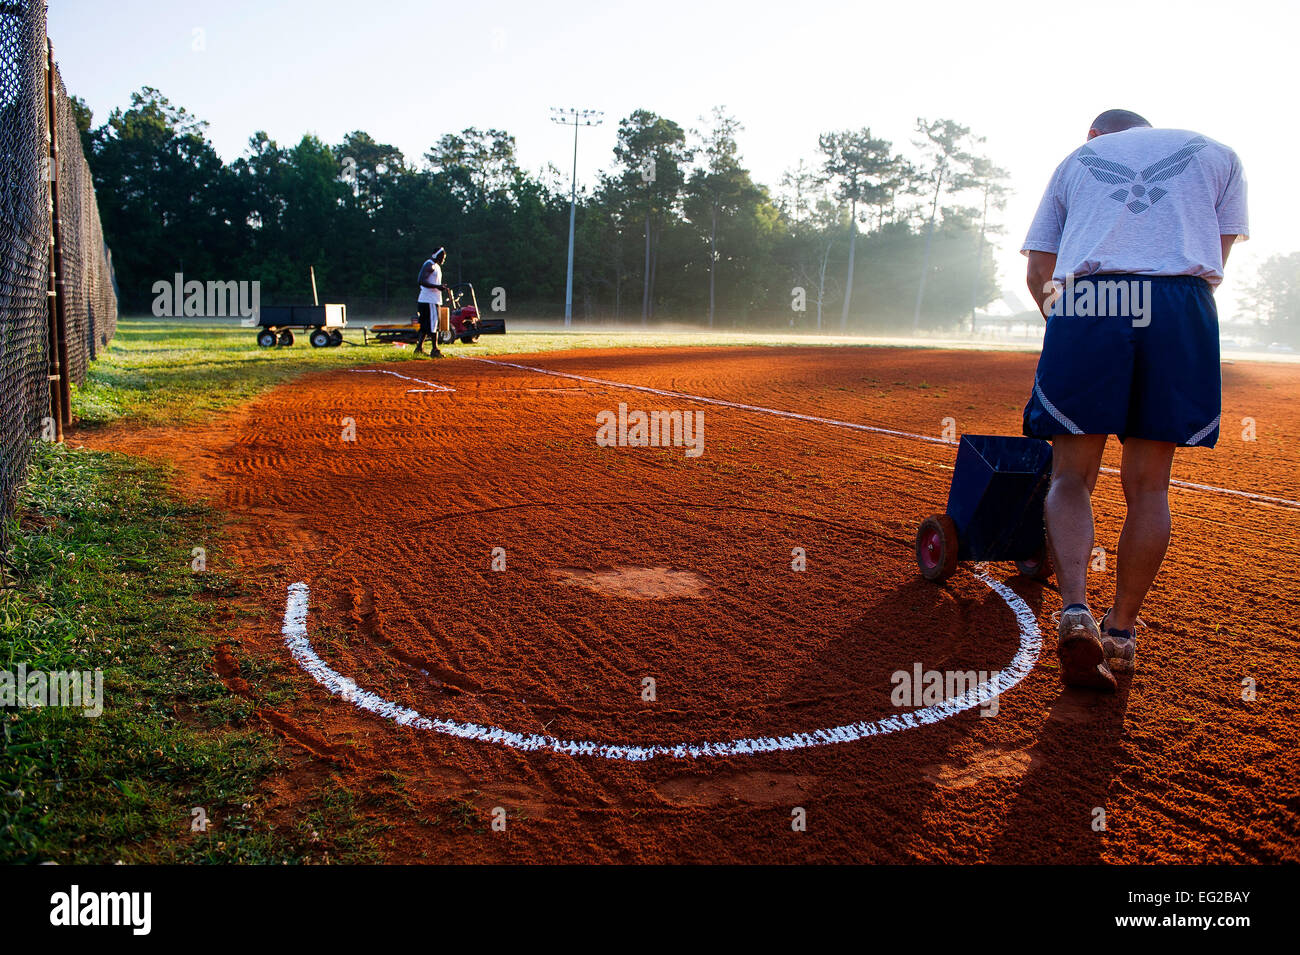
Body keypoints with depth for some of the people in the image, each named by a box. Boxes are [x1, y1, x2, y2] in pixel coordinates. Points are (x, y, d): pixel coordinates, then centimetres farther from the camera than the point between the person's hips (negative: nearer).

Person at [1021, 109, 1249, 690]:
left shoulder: (1077, 159, 26)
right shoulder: (1216, 153, 27)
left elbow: (1037, 273, 20)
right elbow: (1216, 256, 18)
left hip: (1083, 302, 0)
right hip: (1181, 305, 1)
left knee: (1071, 475, 2)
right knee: (1147, 485, 6)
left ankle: (1075, 612, -18)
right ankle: (1121, 633, 9)